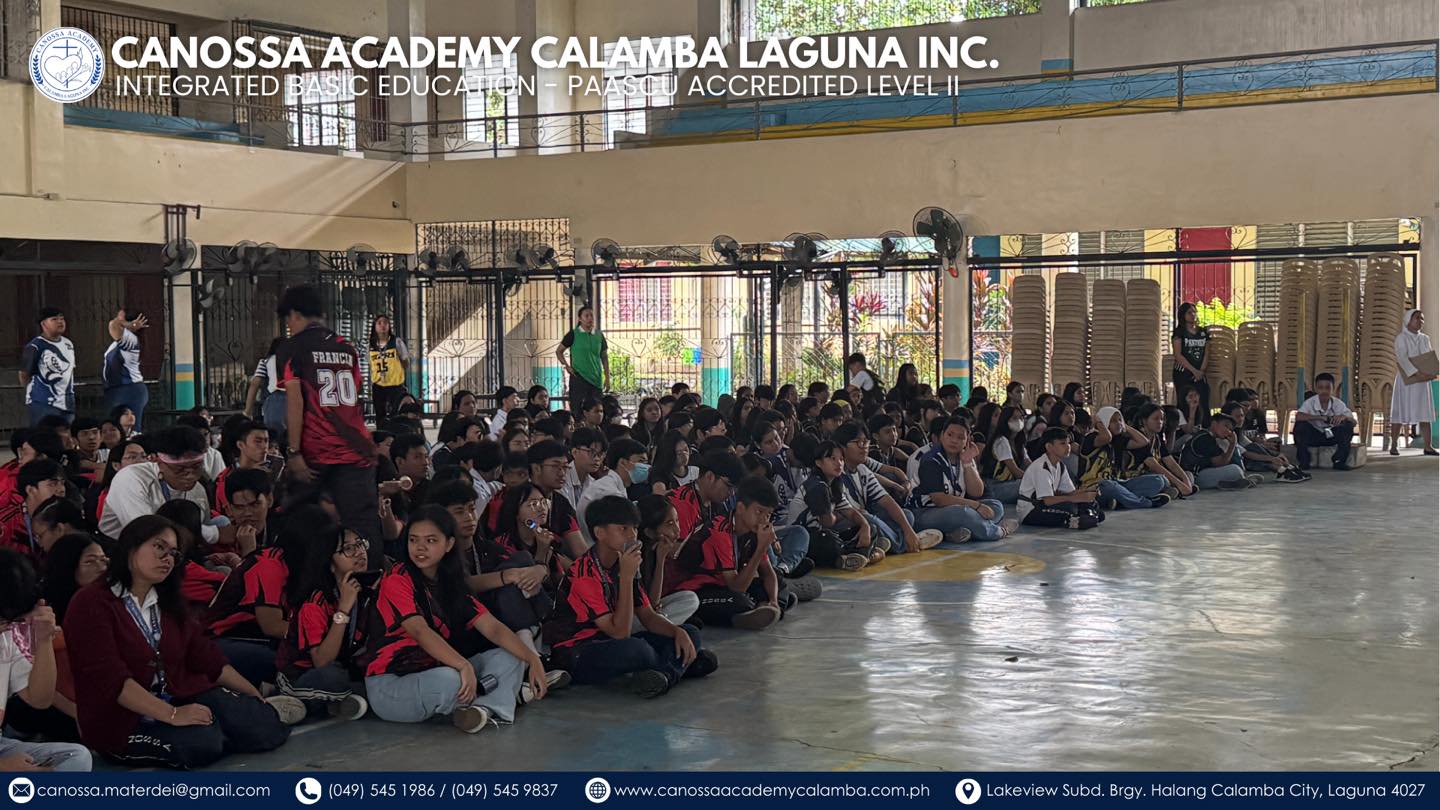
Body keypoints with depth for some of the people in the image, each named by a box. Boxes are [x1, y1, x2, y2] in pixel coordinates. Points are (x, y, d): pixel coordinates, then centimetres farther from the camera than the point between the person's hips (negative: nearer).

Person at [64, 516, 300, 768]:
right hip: (122, 720, -6)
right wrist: (172, 715, -25)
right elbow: (109, 676, -18)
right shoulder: (91, 605, -6)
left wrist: (256, 696, 7)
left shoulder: (168, 604, 20)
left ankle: (266, 714, 10)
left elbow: (208, 658, 16)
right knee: (201, 741, -32)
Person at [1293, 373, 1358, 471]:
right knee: (1301, 425, -30)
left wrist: (1343, 417, -40)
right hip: (1313, 436, -2)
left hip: (1331, 437, 2)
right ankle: (1303, 462, -14)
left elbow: (1353, 421, -16)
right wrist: (1320, 417, -40)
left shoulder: (1338, 404, -13)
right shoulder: (1310, 403, -18)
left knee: (1347, 426, -23)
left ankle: (1340, 461, -9)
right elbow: (1298, 417, -36)